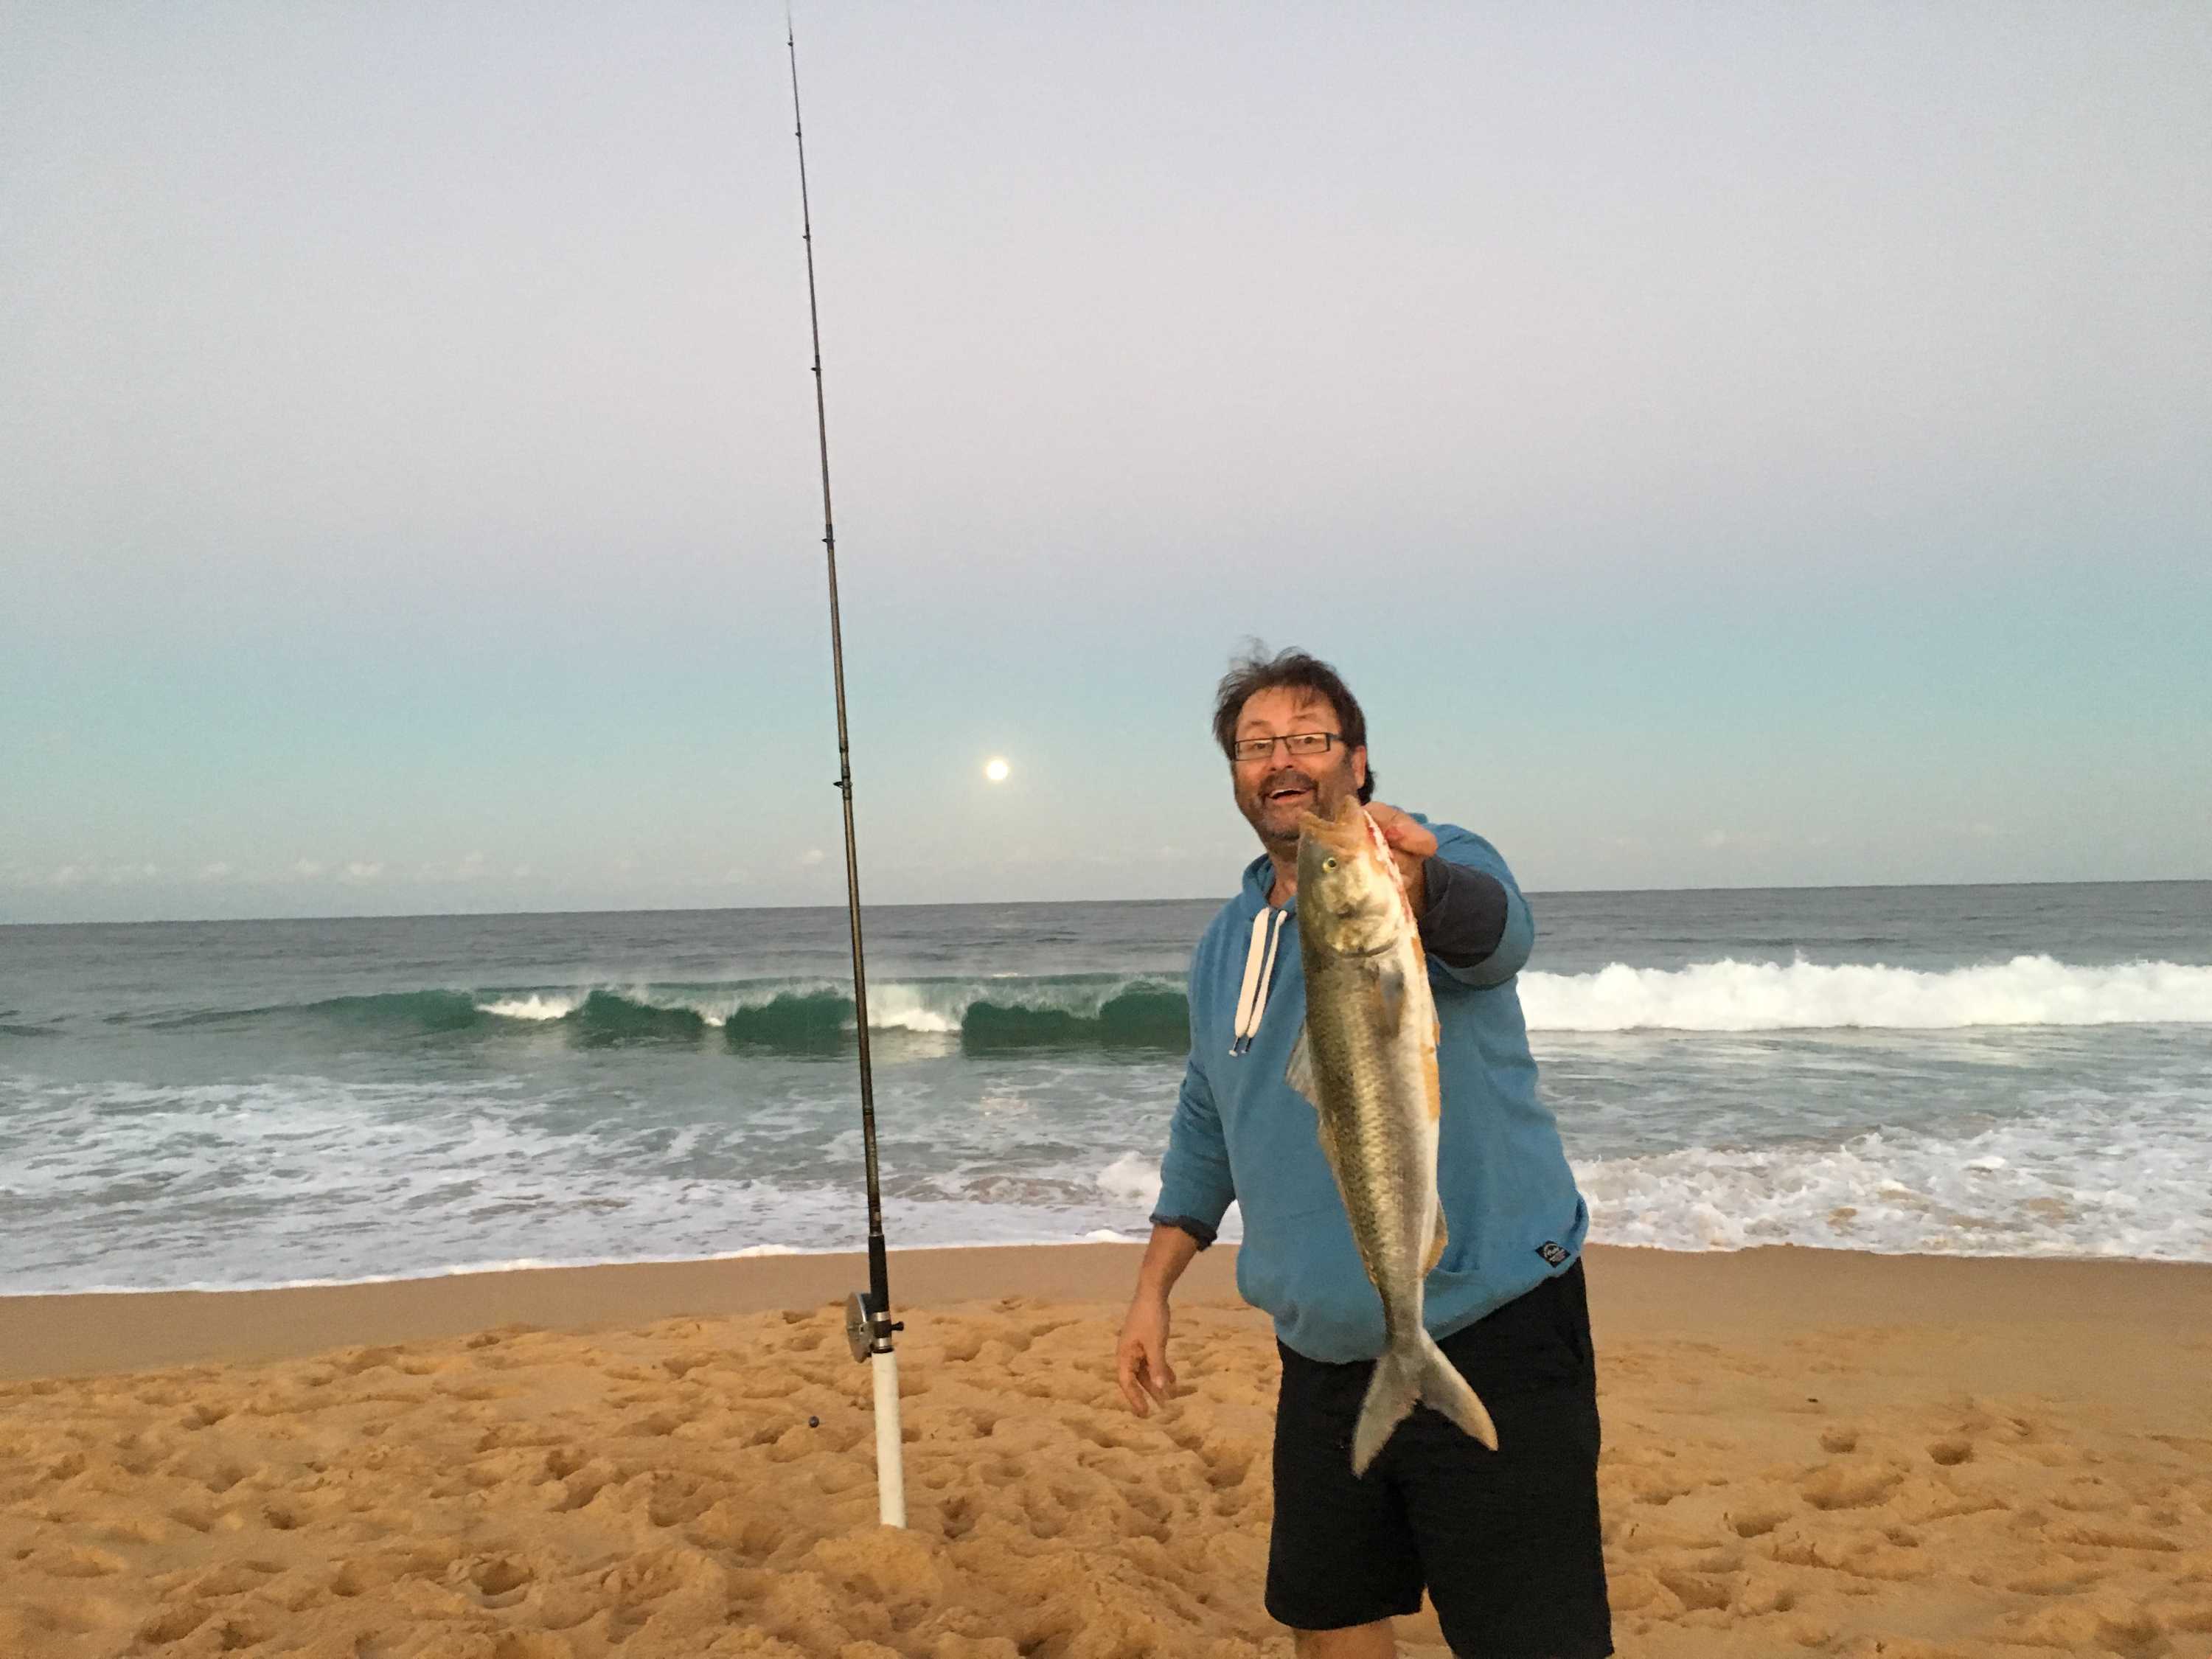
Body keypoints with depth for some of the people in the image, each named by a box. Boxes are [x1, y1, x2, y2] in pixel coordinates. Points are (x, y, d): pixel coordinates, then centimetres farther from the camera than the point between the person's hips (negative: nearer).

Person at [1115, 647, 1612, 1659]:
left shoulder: (1441, 870, -9)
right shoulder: (1225, 944, 9)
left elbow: (1494, 930, -33)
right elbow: (1205, 1129, 19)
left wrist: (1413, 878, -54)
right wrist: (1152, 1290, 13)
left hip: (1494, 1343, -6)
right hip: (1324, 1354, 6)